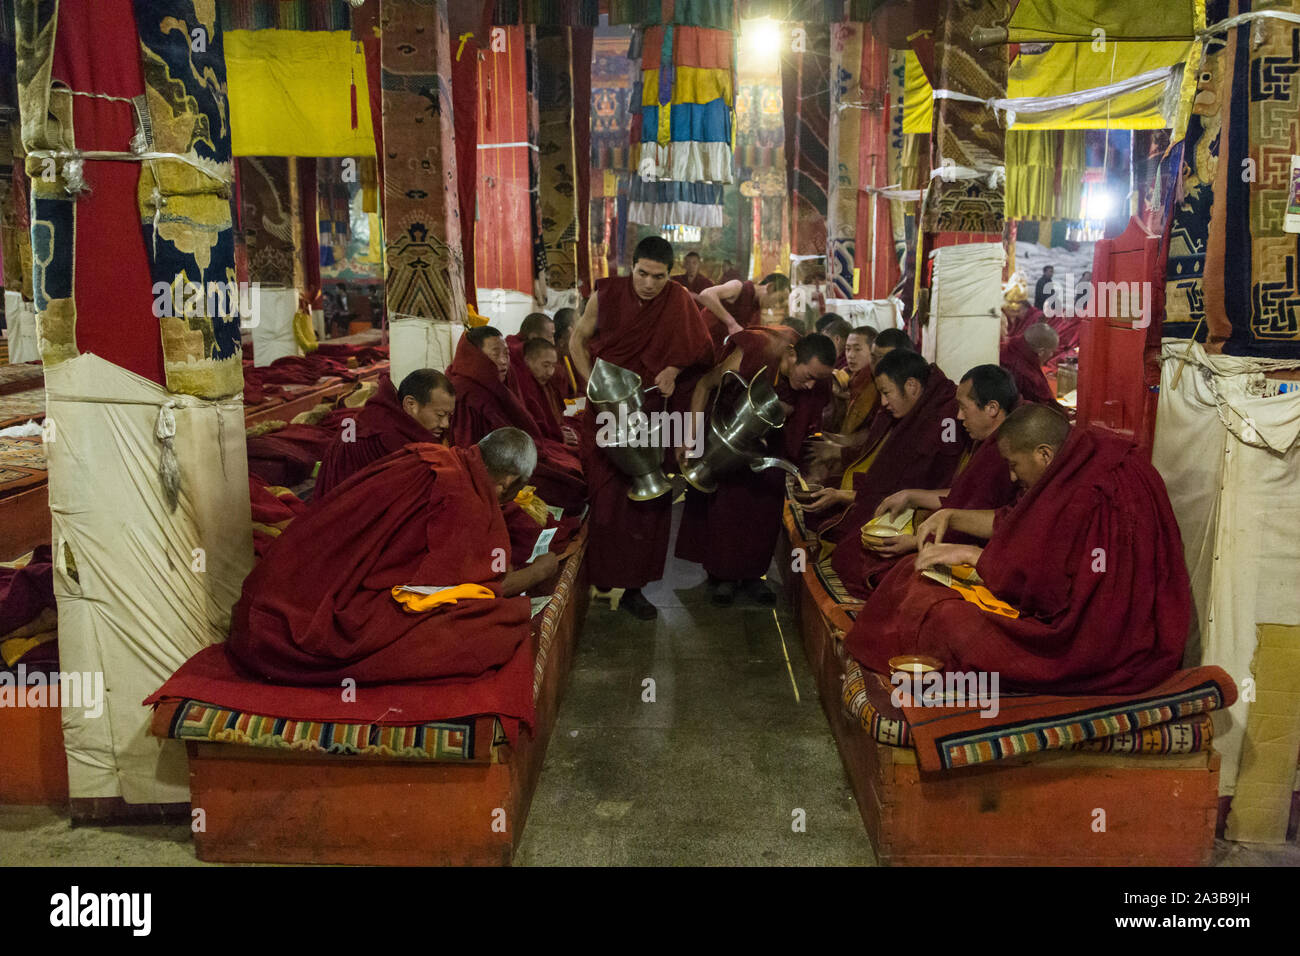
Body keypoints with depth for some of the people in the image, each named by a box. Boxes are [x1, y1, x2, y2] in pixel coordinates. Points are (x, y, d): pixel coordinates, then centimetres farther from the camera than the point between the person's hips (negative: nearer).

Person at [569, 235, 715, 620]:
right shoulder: (607, 295, -6)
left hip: (652, 416, 1)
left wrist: (674, 369, -17)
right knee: (606, 498, 0)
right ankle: (600, 580, 14)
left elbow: (701, 350, 1)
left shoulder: (678, 301, -6)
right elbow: (577, 340, 6)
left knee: (647, 501, 3)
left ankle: (634, 587, 13)